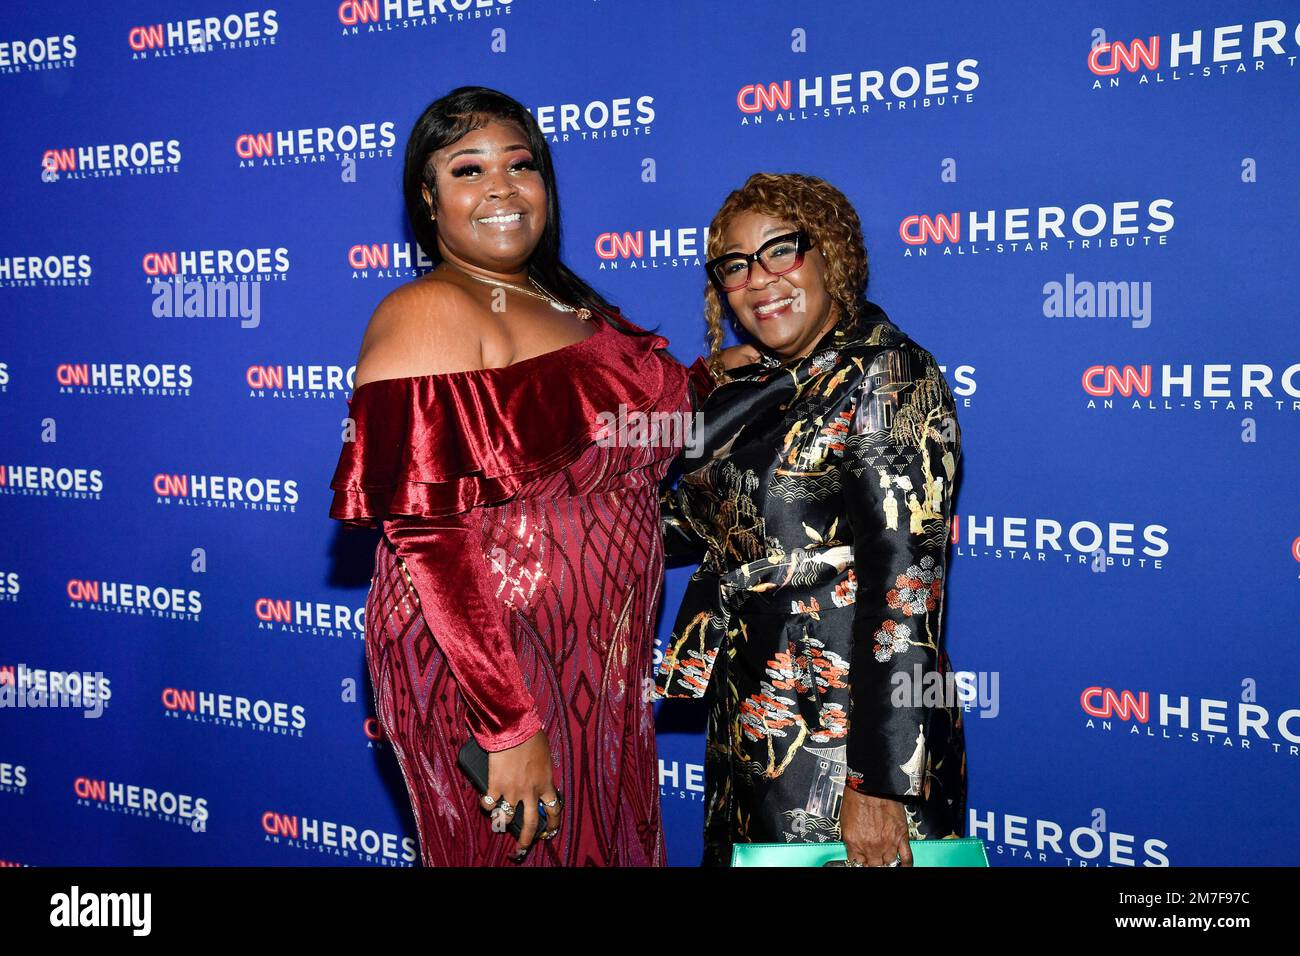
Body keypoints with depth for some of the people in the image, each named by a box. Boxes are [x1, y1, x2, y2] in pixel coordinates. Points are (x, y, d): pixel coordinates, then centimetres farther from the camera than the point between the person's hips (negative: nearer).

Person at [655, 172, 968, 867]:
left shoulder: (887, 377, -14)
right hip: (749, 730, 8)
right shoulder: (751, 388, 9)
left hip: (838, 741, -7)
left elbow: (902, 585, -21)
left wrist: (879, 785, -24)